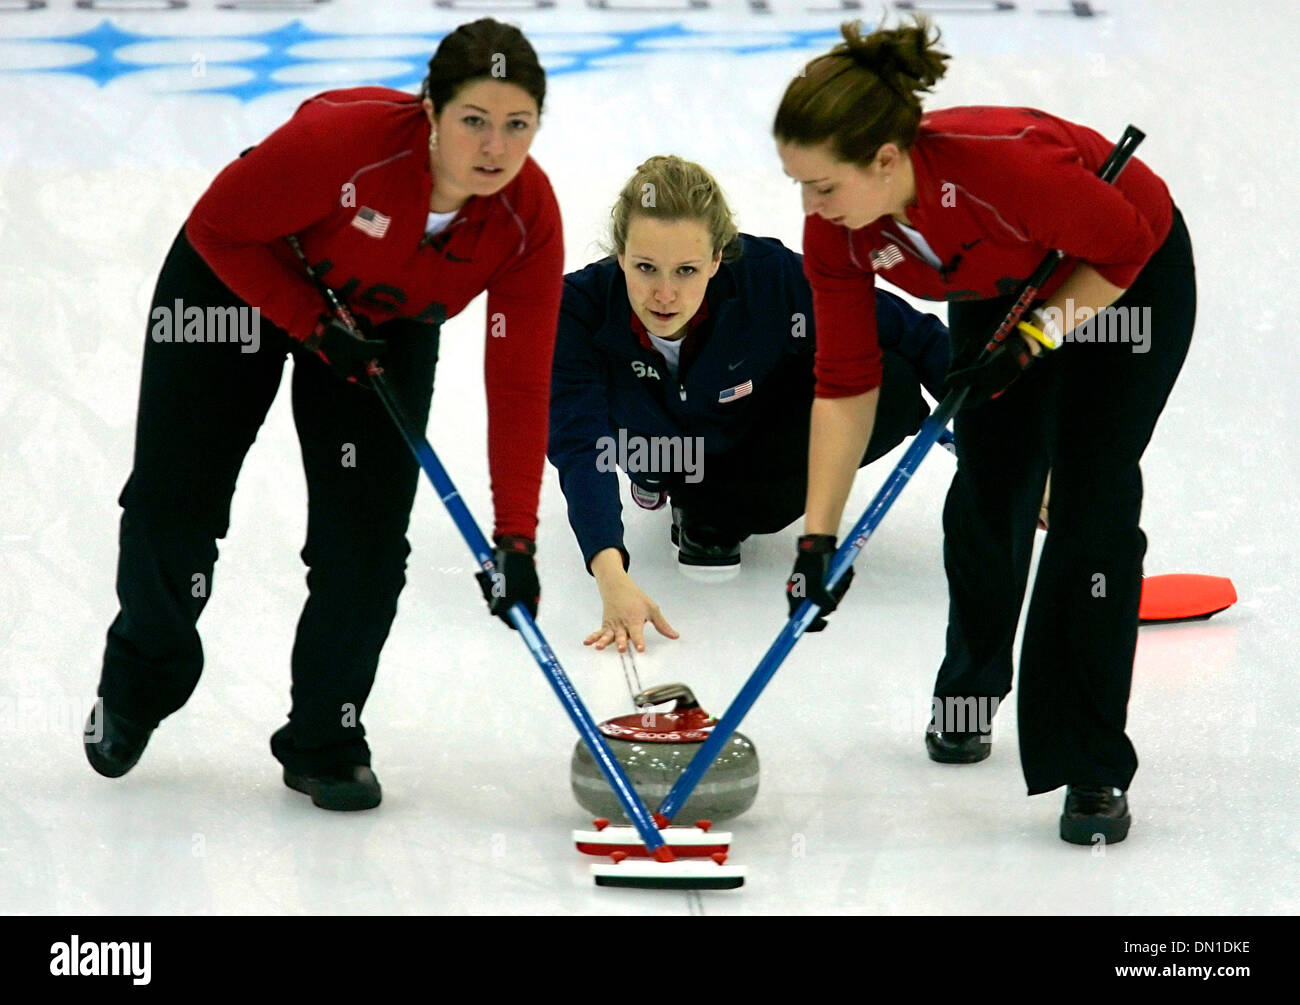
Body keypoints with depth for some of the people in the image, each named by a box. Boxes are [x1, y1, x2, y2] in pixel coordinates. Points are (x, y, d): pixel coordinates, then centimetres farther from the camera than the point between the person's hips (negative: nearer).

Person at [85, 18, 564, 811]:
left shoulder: (530, 218, -27)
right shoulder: (344, 139, -39)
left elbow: (519, 388, -25)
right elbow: (218, 226, -23)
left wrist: (515, 539, -28)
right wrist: (314, 325, -28)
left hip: (386, 321, 3)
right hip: (241, 279, -2)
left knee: (370, 531, -8)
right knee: (174, 503, 5)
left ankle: (325, 741, 12)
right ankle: (140, 680, 36)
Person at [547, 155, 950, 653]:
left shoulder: (770, 278, -37)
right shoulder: (578, 308, -35)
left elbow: (913, 334, -28)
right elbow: (582, 447, -43)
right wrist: (611, 577, -57)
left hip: (754, 433, -1)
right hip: (659, 443, 1)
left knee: (893, 391, -26)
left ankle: (715, 511, -7)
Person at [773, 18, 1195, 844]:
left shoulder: (1006, 162, -42)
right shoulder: (836, 233, -24)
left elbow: (1123, 245, -23)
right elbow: (846, 385, -16)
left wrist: (1032, 340, -27)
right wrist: (819, 536, -18)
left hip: (1128, 279, -5)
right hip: (1001, 293, 5)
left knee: (1091, 496, -12)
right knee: (989, 488, 1)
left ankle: (1095, 770, -7)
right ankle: (969, 693, 31)